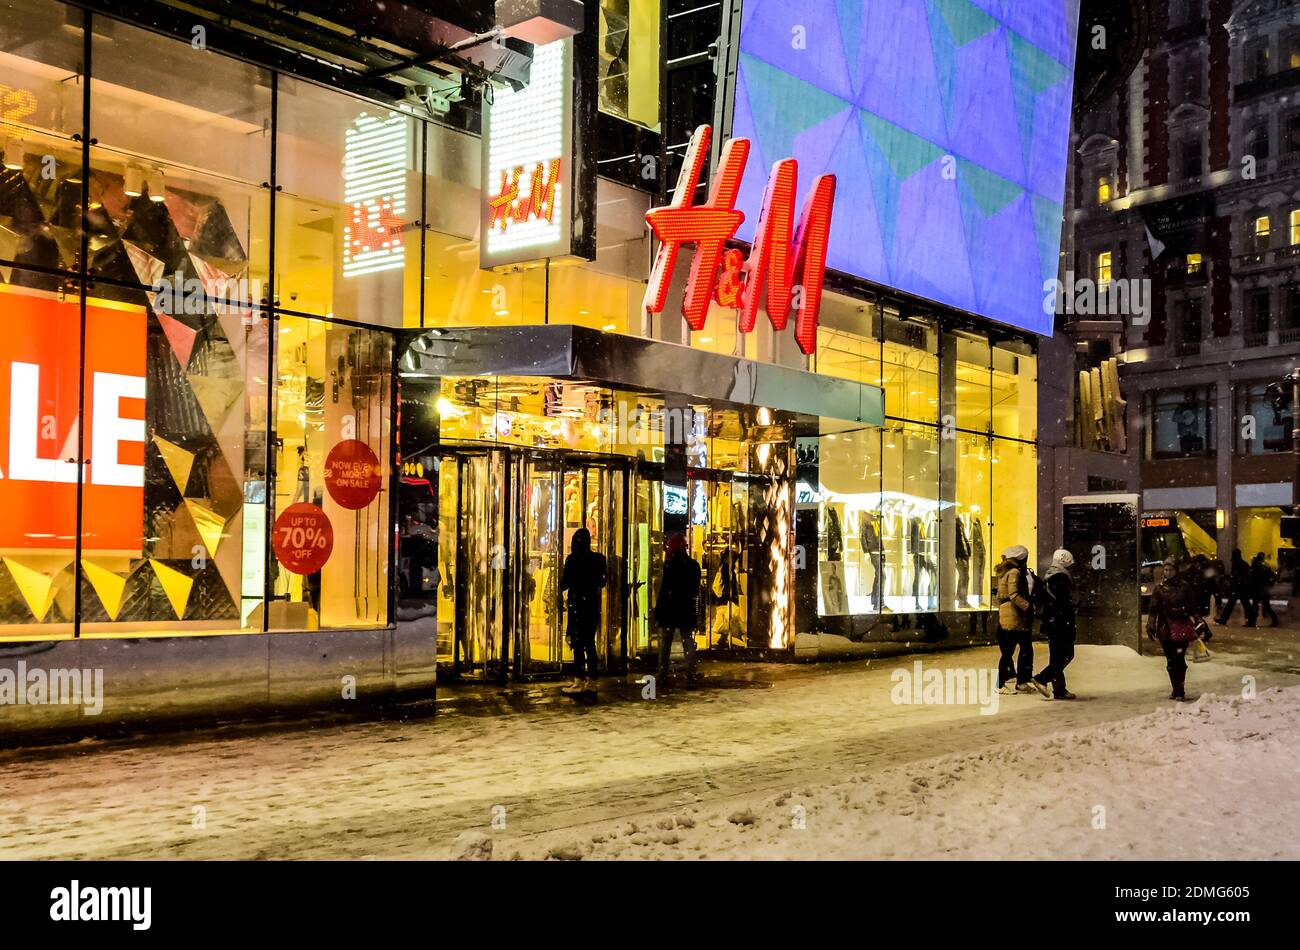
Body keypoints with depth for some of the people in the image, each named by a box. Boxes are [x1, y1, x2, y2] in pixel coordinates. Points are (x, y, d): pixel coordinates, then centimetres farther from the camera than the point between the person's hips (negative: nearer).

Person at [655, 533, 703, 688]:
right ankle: (691, 678, -1)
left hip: (669, 611, -4)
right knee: (688, 645, 6)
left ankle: (663, 676, 5)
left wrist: (658, 611, -10)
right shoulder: (694, 565, 5)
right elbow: (696, 590, 12)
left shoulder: (670, 563, -12)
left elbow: (664, 589, -13)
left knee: (665, 645, 6)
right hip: (688, 611, 4)